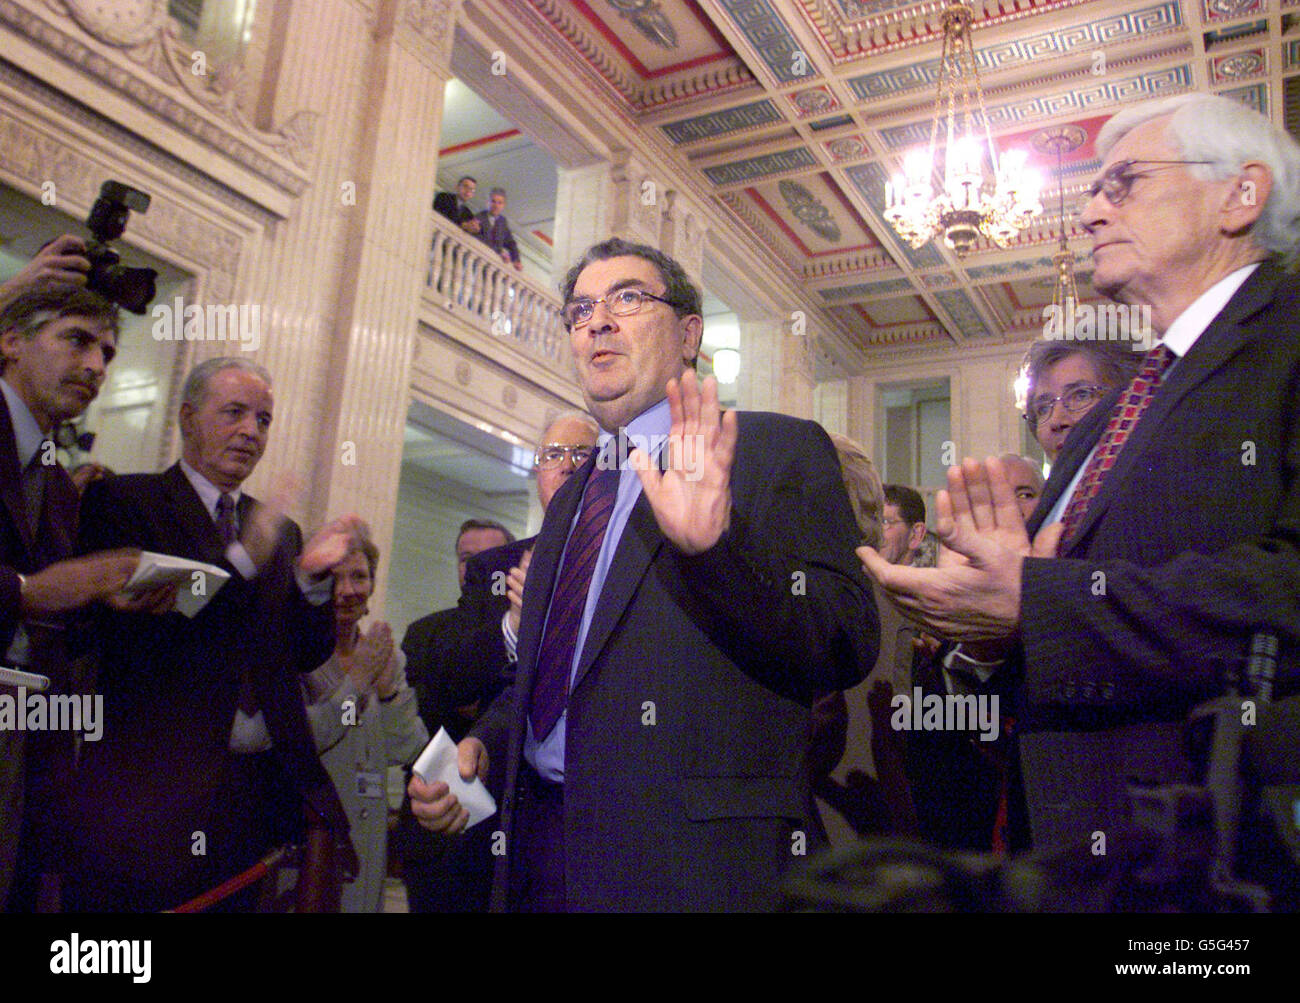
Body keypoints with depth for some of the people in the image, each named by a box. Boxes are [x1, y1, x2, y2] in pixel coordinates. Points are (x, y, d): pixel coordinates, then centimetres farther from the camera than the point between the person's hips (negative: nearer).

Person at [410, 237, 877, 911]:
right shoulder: (571, 494, 17)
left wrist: (717, 545, -29)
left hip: (693, 855, -6)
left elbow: (848, 648, -15)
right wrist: (482, 743, 7)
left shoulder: (780, 450, -4)